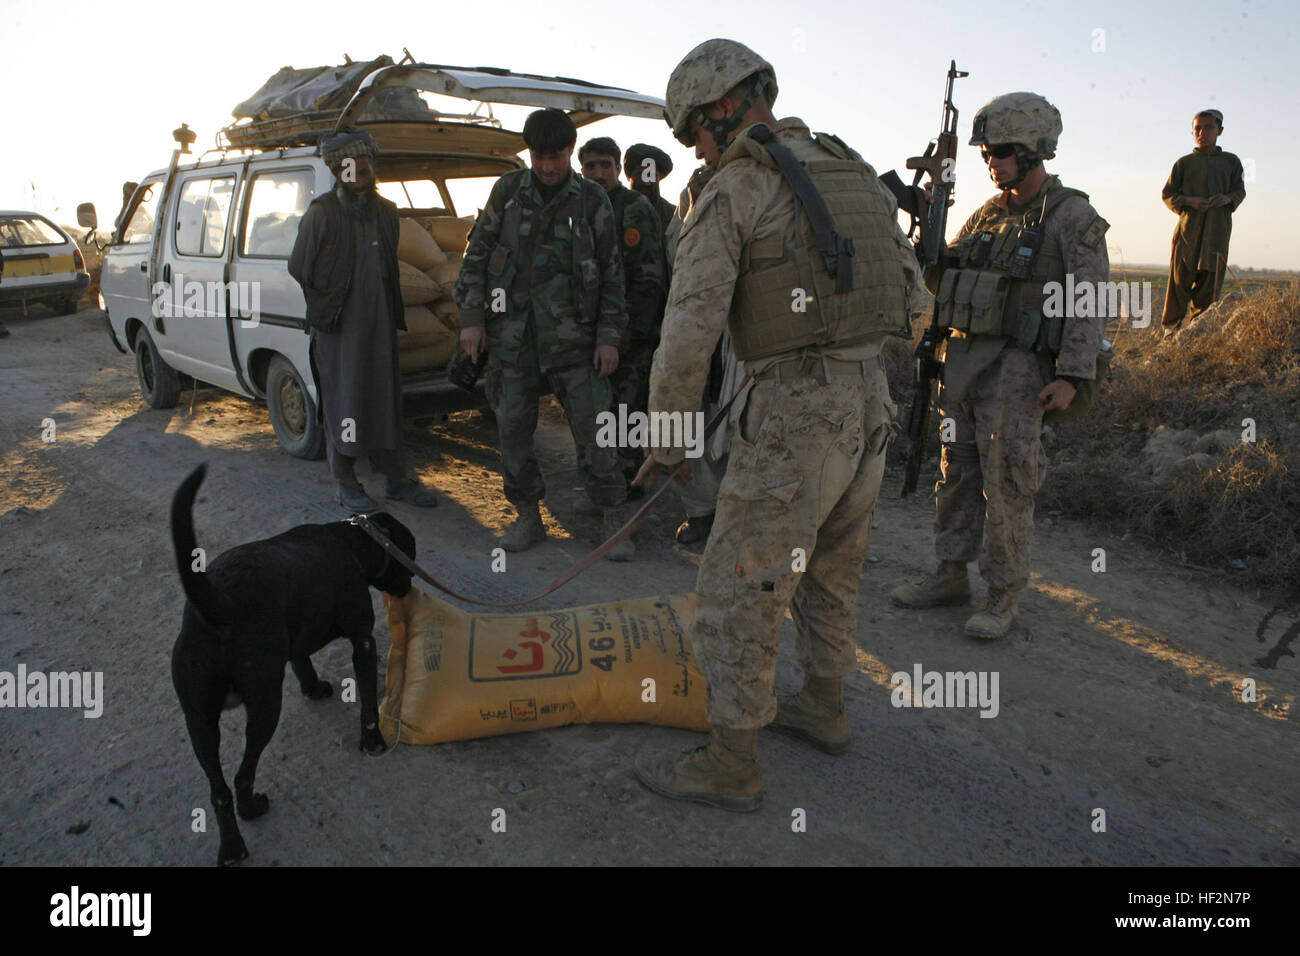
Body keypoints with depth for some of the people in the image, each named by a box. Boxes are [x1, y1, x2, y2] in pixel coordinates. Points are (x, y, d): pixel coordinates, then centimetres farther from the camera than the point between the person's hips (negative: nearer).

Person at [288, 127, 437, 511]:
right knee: (343, 403, 1)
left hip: (380, 324, 5)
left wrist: (392, 313, 13)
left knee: (386, 399, 10)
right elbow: (298, 269, -1)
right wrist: (324, 310, 2)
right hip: (338, 329, -5)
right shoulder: (321, 213, -6)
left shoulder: (386, 211, 10)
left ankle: (395, 479, 20)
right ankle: (345, 483, 13)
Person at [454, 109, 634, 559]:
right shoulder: (508, 191, 7)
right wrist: (471, 317, 1)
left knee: (593, 429, -5)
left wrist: (609, 337, -2)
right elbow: (476, 255, 9)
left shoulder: (592, 200, 3)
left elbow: (611, 274, 4)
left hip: (572, 335, -2)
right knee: (513, 429, 5)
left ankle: (614, 523, 7)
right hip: (512, 333, 2)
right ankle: (528, 519, 21)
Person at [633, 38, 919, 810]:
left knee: (738, 593, 3)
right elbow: (906, 286, 20)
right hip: (870, 405, 8)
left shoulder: (730, 193, -8)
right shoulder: (858, 174, 15)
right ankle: (823, 708, 42)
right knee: (829, 571, 24)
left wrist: (665, 437, -2)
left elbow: (690, 330, -14)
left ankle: (731, 765, 15)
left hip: (793, 417, -8)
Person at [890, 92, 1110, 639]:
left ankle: (1005, 593, 9)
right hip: (963, 358, 7)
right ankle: (951, 576, 23)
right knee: (957, 472, 11)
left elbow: (1088, 302, -11)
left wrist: (1072, 375, -20)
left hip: (1019, 369, -6)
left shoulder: (1074, 217, -6)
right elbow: (942, 278, 15)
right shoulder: (988, 214, 14)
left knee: (1006, 481, -4)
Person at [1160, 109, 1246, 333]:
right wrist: (1189, 201, -11)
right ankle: (1171, 326, 5)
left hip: (1218, 228, 1)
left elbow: (1240, 191, 15)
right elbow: (1167, 195, 7)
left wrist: (1228, 198, -8)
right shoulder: (1184, 163, 8)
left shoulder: (1231, 162, 13)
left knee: (1210, 279, -1)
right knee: (1181, 278, -6)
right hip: (1188, 227, -1)